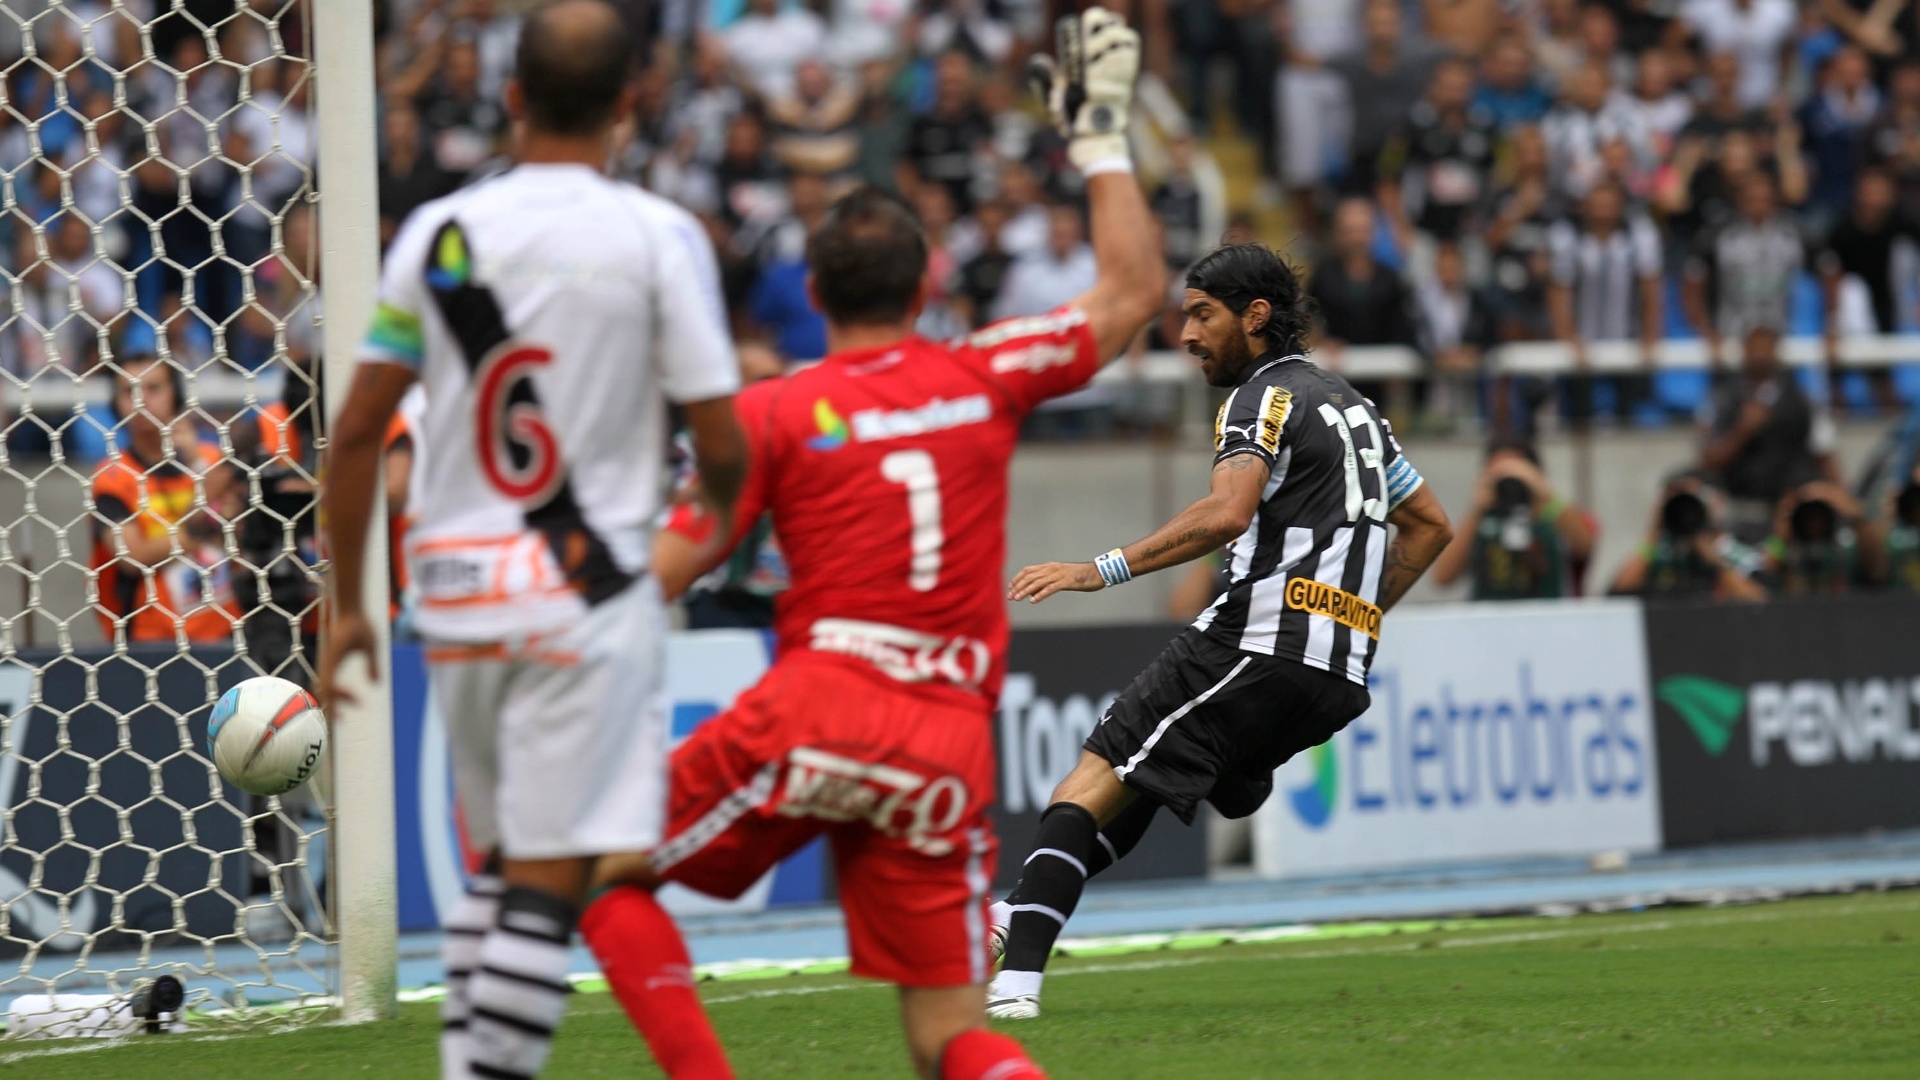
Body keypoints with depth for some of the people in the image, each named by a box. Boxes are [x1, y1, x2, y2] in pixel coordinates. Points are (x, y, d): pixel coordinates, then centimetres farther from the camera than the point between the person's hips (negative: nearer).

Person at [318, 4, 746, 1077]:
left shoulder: (438, 233, 3)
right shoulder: (659, 237, -7)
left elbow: (356, 435, 4)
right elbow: (720, 442, -6)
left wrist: (348, 605, 13)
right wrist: (721, 520, 18)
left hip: (456, 587, 4)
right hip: (587, 589, -4)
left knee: (500, 858, 20)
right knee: (550, 879, -4)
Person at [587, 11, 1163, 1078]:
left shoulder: (772, 413, 4)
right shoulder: (987, 377, 10)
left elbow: (668, 570, 1)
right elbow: (1133, 291, 23)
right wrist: (1103, 138, 28)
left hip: (813, 713, -3)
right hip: (952, 746, 3)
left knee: (599, 871, 12)